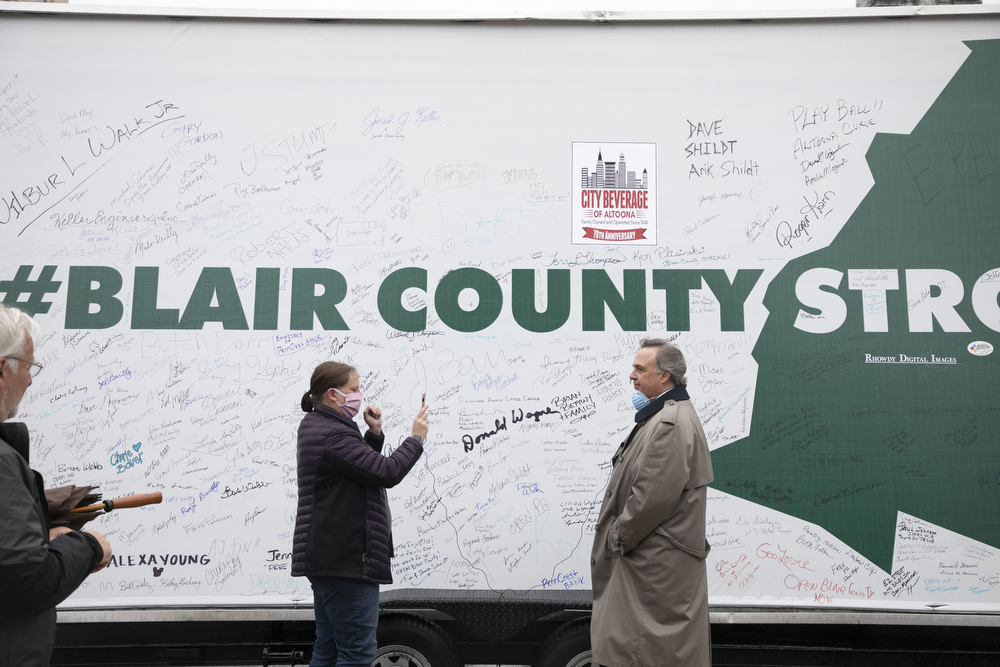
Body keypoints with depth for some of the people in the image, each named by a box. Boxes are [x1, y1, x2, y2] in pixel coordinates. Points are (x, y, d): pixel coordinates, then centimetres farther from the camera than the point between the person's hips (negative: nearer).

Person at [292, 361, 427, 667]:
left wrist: (374, 433, 7)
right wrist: (416, 438, -7)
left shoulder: (314, 425, 15)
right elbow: (387, 473, -21)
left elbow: (361, 465, 23)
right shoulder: (332, 435, -20)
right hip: (346, 560, -11)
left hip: (326, 558, 11)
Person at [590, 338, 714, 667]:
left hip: (660, 563, -11)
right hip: (652, 557, 11)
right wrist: (619, 537, 14)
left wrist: (618, 537, -12)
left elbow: (654, 495, -24)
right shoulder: (664, 416, 17)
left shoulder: (671, 424, -19)